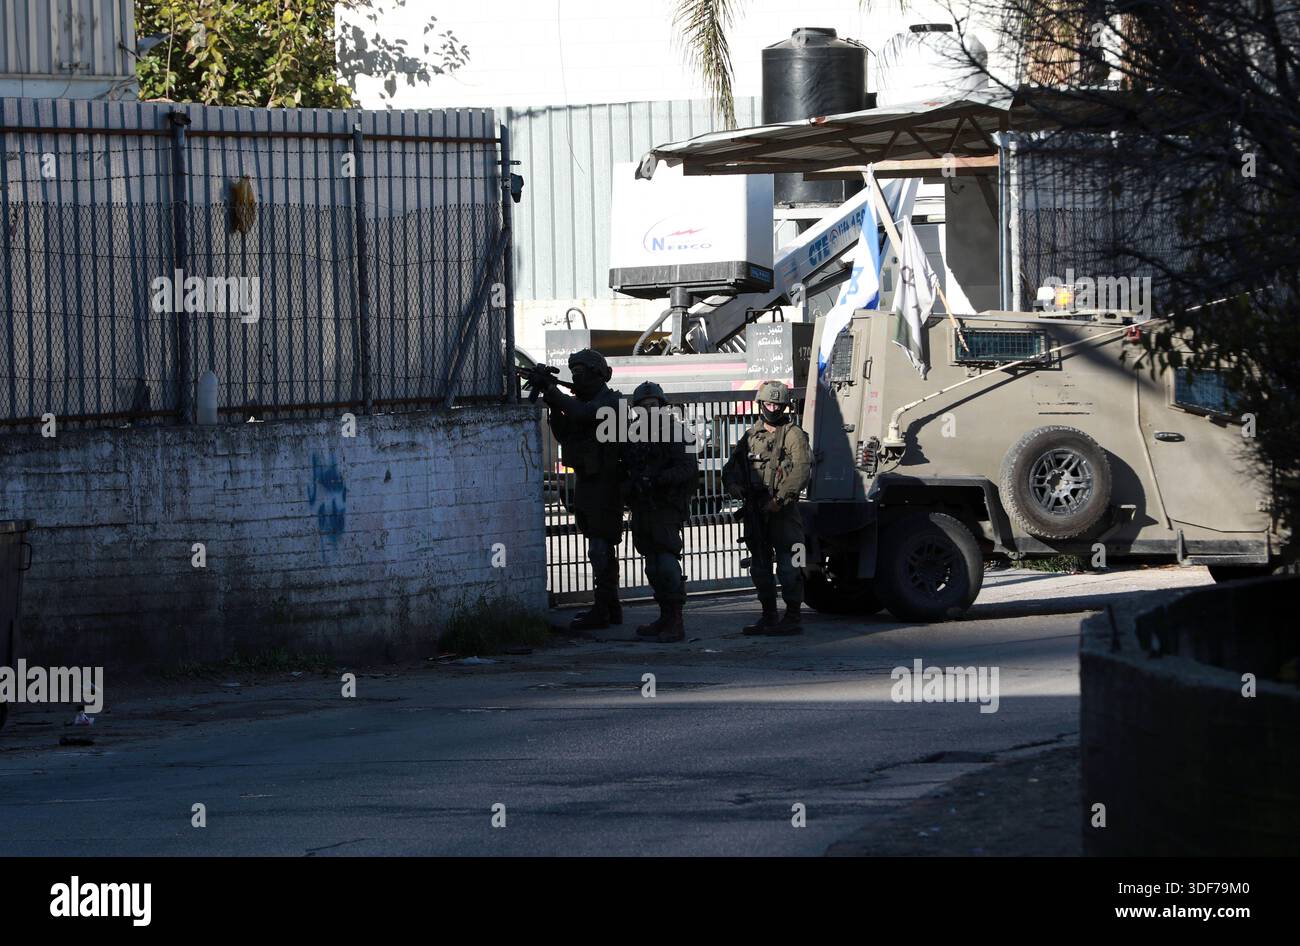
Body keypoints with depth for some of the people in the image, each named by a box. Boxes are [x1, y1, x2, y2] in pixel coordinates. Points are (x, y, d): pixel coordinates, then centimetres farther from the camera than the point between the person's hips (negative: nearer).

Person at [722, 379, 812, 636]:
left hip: (783, 510, -7)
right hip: (755, 509, 7)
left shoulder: (793, 434, -3)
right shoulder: (751, 436, 15)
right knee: (760, 567, 12)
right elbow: (732, 467, 18)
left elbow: (801, 471, -15)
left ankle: (793, 618, -4)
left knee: (788, 566, -7)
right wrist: (734, 484, -4)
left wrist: (780, 499, -22)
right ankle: (769, 617, 20)